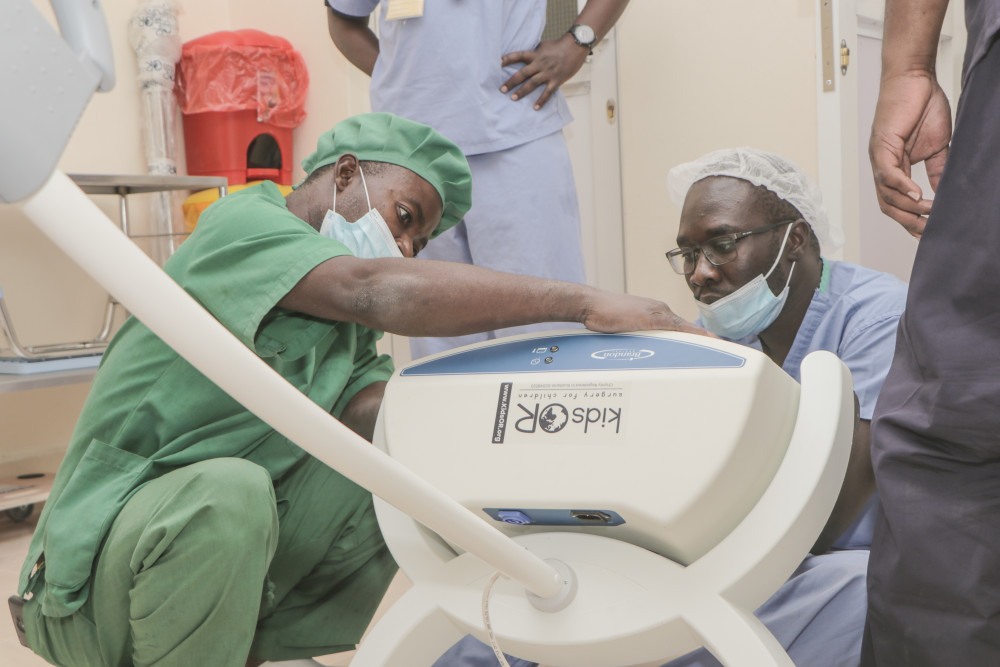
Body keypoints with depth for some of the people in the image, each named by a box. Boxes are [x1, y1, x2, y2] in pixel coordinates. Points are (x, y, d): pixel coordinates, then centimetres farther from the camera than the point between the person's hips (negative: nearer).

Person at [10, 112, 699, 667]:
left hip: (224, 563, 8)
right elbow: (378, 291, -34)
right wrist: (584, 302, -35)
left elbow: (375, 404, -9)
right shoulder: (242, 223, -14)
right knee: (226, 490, -38)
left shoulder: (342, 323, 11)